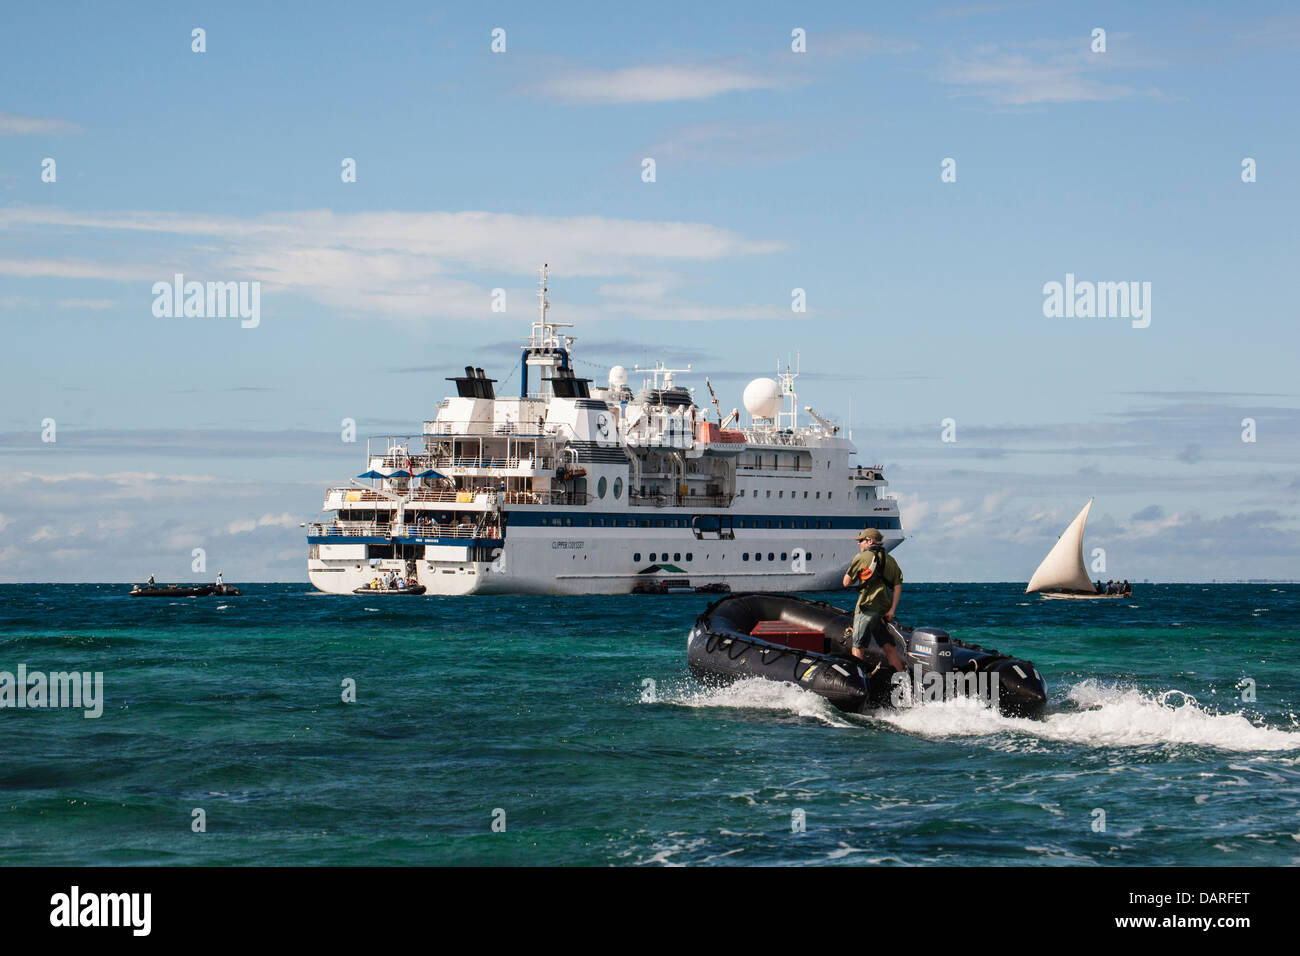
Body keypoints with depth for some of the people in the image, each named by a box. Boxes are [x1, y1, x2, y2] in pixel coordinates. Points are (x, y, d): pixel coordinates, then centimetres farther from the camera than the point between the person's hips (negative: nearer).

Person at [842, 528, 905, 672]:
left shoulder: (862, 558, -5)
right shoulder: (890, 560, 13)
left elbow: (846, 583, -3)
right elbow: (898, 585, 6)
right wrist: (892, 610, 2)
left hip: (867, 607, -6)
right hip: (884, 608, 6)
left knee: (858, 647, -1)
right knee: (888, 646, 11)